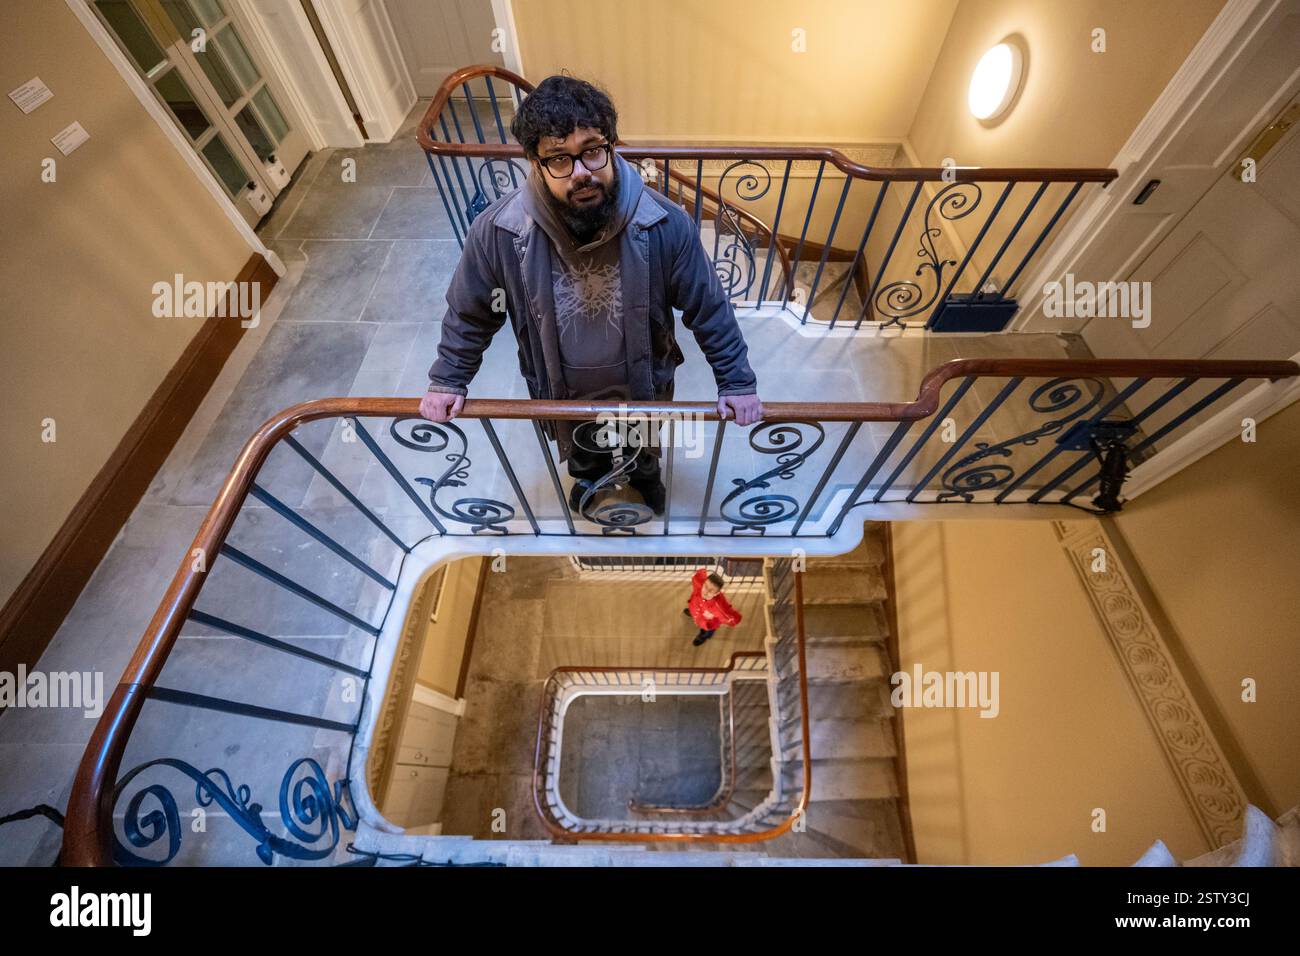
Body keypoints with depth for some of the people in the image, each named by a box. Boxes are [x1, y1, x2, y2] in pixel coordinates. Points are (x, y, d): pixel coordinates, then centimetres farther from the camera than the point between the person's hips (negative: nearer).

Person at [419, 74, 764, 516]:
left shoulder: (664, 224, -27)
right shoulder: (497, 231, -25)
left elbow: (709, 308, -16)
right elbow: (469, 313, -8)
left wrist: (737, 382, -14)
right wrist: (448, 380, -4)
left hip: (642, 381, 0)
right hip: (561, 387, 1)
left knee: (645, 446, 30)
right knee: (577, 449, 32)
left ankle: (644, 474, 68)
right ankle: (589, 472, 69)